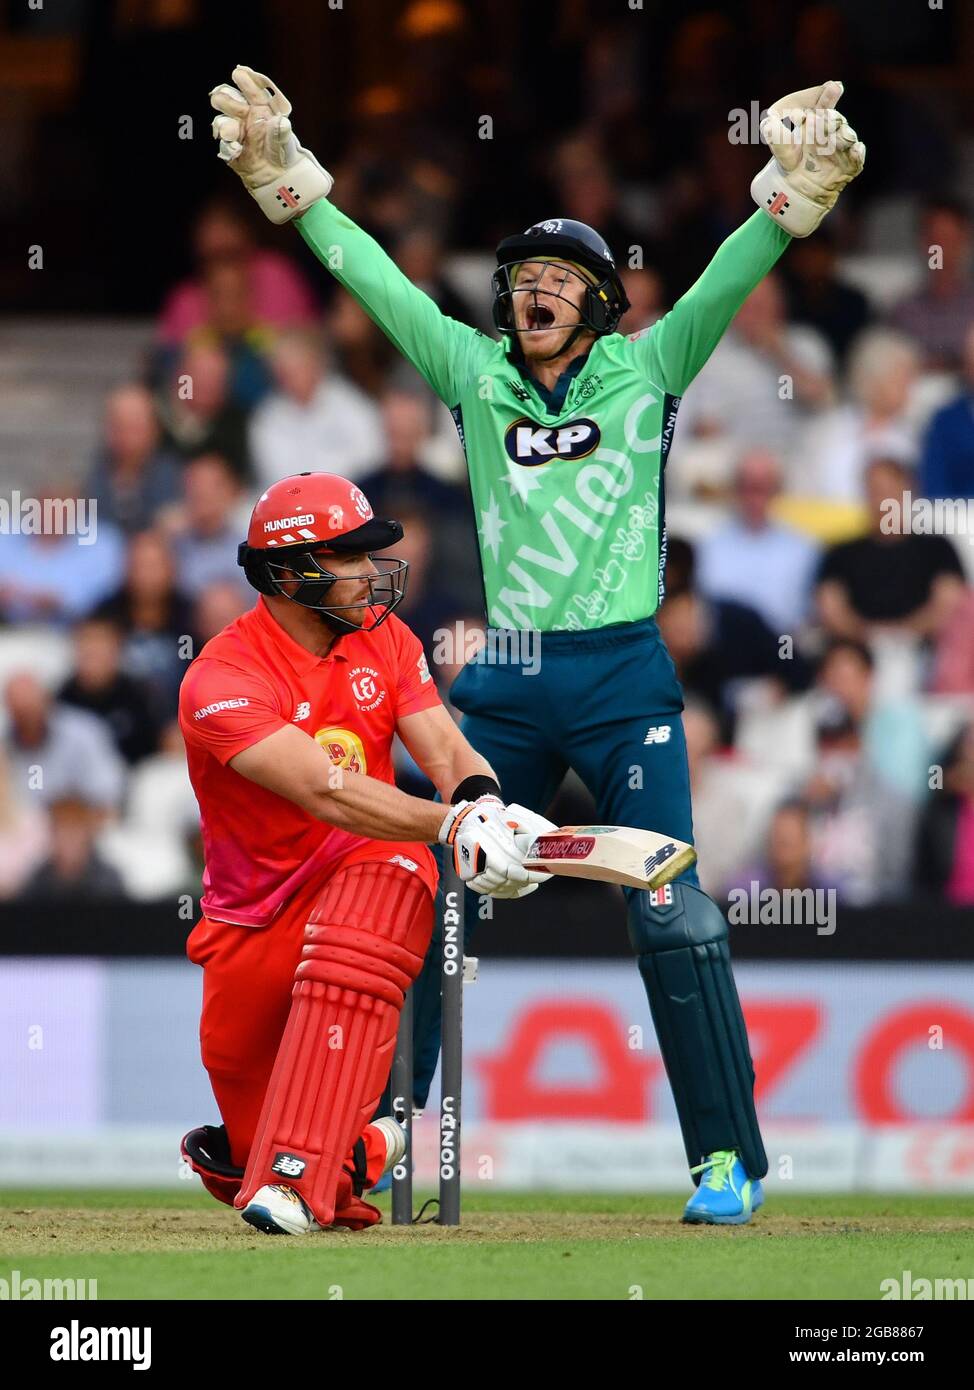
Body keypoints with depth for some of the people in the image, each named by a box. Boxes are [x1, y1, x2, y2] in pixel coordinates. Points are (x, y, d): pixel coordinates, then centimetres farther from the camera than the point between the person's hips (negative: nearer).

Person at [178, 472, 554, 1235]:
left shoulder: (383, 639, 1)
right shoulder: (222, 679, -18)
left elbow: (449, 752, -9)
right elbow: (326, 792, -31)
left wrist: (484, 806, -34)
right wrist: (451, 825, -44)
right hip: (258, 912, -2)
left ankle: (297, 1173, -35)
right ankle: (363, 1149, 34)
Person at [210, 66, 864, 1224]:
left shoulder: (646, 371, 3)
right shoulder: (473, 371, 9)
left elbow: (731, 280, -10)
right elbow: (369, 274, 6)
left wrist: (792, 192, -26)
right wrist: (289, 179, -3)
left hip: (622, 678, -3)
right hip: (502, 682, 3)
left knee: (671, 913, -9)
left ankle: (728, 1158, -6)